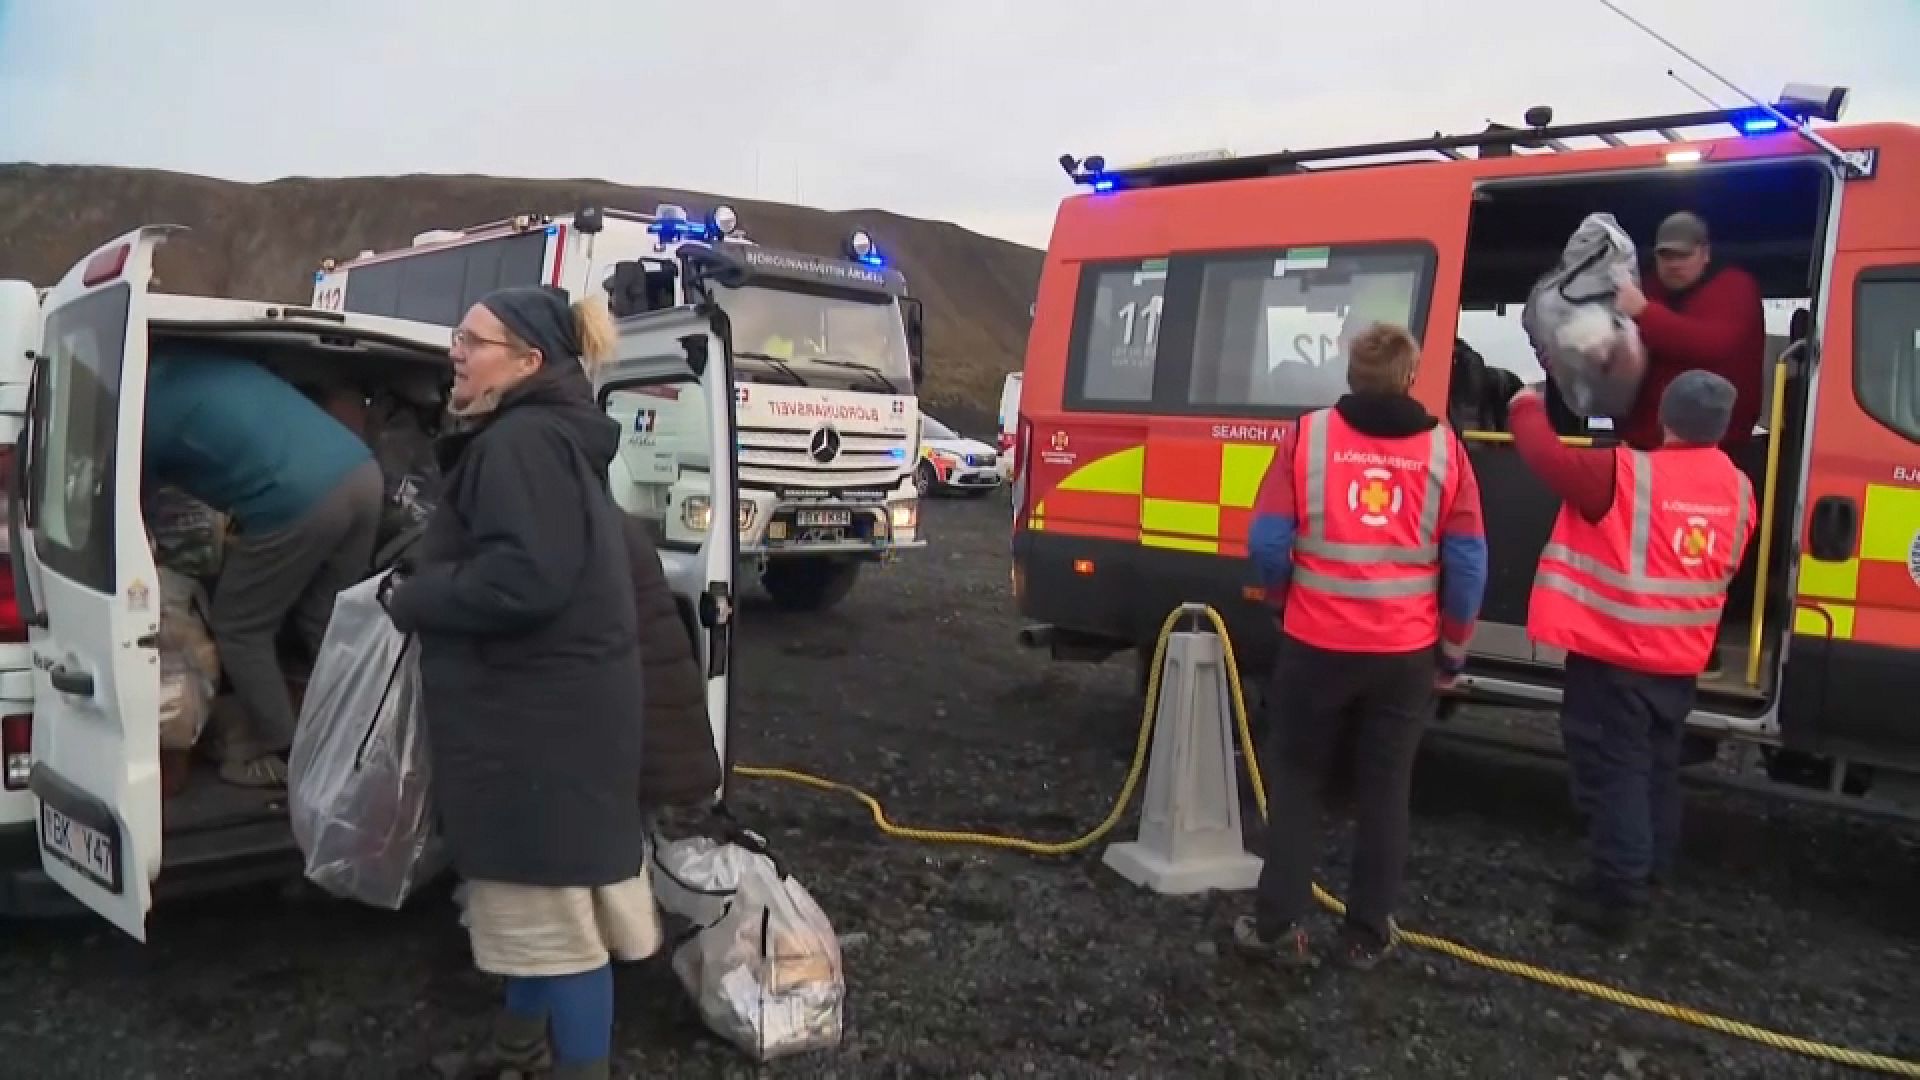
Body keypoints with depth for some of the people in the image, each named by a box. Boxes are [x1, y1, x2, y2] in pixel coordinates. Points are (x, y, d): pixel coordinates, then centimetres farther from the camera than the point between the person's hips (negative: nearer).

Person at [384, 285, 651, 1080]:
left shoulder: (522, 443, -19)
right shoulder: (543, 436, 15)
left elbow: (524, 580, -29)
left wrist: (412, 598, -15)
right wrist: (422, 580, 10)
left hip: (542, 717, -11)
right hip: (535, 708, 11)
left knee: (553, 907, 0)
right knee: (536, 891, 24)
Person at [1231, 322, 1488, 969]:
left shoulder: (1308, 434, -5)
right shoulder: (1443, 448, 0)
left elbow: (1267, 542, -6)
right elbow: (1468, 563, 0)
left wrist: (1284, 600, 14)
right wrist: (1453, 649, 12)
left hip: (1316, 645, -1)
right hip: (1406, 653, 1)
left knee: (1296, 781, 13)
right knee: (1384, 792, 13)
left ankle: (1277, 926, 15)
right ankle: (1368, 935, 22)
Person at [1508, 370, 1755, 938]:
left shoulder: (1626, 474, -20)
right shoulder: (1738, 488, 3)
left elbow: (1547, 454, -15)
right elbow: (1725, 567, 15)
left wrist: (1527, 405, 4)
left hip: (1613, 657, -7)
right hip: (1681, 661, 7)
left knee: (1613, 772, 0)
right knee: (1656, 768, 20)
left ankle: (1617, 891, 3)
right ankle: (1648, 871, 32)